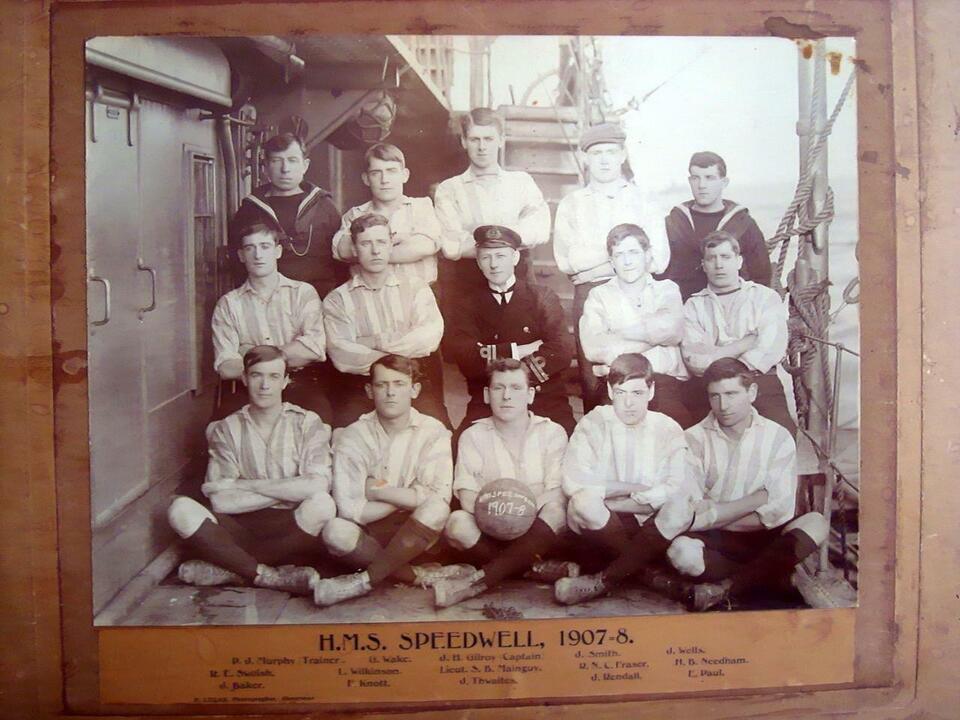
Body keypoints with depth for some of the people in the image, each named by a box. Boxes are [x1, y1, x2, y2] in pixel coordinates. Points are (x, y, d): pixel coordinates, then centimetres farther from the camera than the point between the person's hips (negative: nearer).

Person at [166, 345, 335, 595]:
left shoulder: (307, 424, 1)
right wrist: (289, 490, -10)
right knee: (180, 510, -22)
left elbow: (318, 486, -16)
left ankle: (229, 569, -21)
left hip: (292, 530, -1)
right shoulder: (226, 429, 5)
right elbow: (221, 502, -6)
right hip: (242, 528, 1)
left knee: (321, 504, -33)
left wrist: (244, 484, -10)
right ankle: (268, 576, -23)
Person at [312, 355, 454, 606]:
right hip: (369, 535, 0)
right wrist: (408, 497, -12)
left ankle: (365, 580, -19)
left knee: (438, 508, -31)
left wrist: (379, 491, -15)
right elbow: (349, 509, -17)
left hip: (416, 537, 0)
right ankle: (415, 576, -14)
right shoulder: (353, 437, -8)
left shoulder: (433, 432, -7)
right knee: (335, 531, -31)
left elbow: (439, 497, -21)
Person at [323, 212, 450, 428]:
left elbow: (430, 337, -6)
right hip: (360, 391, -1)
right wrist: (407, 356, -9)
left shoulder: (416, 288, 12)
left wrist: (373, 342, -8)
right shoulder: (337, 300, 7)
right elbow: (341, 356, -9)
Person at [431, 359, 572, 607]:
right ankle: (537, 567, -23)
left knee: (557, 510, -32)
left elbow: (557, 492, -11)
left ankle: (478, 581, -32)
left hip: (537, 533, 0)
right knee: (457, 523, -29)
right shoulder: (473, 436, 2)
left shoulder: (552, 433, 1)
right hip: (490, 534, 1)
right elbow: (466, 495, -9)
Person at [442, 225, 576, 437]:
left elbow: (562, 351, -5)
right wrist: (516, 350, -8)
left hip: (545, 398, 1)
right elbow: (456, 351, -6)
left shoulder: (543, 298, 10)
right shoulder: (465, 303, 12)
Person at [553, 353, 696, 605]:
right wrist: (634, 488, -14)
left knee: (680, 508, -31)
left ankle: (605, 580, -20)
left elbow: (676, 491, -15)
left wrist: (609, 498, -17)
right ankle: (646, 570, -15)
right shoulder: (594, 423, -5)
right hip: (602, 526, -1)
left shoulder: (668, 430, -1)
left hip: (651, 527, 1)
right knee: (583, 501, -33)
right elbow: (573, 483, -20)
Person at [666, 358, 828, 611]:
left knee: (815, 523, -26)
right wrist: (759, 499, -12)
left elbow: (779, 510, -8)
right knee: (680, 550, -33)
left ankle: (726, 588, -26)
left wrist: (716, 513, -11)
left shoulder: (777, 437, 1)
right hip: (717, 542, -1)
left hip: (765, 538, 2)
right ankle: (775, 576, -17)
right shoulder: (695, 439, -1)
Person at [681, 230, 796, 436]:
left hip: (759, 382, 0)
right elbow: (694, 358, 0)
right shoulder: (693, 306, 17)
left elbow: (771, 349, -1)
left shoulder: (766, 297, 16)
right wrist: (746, 343, -3)